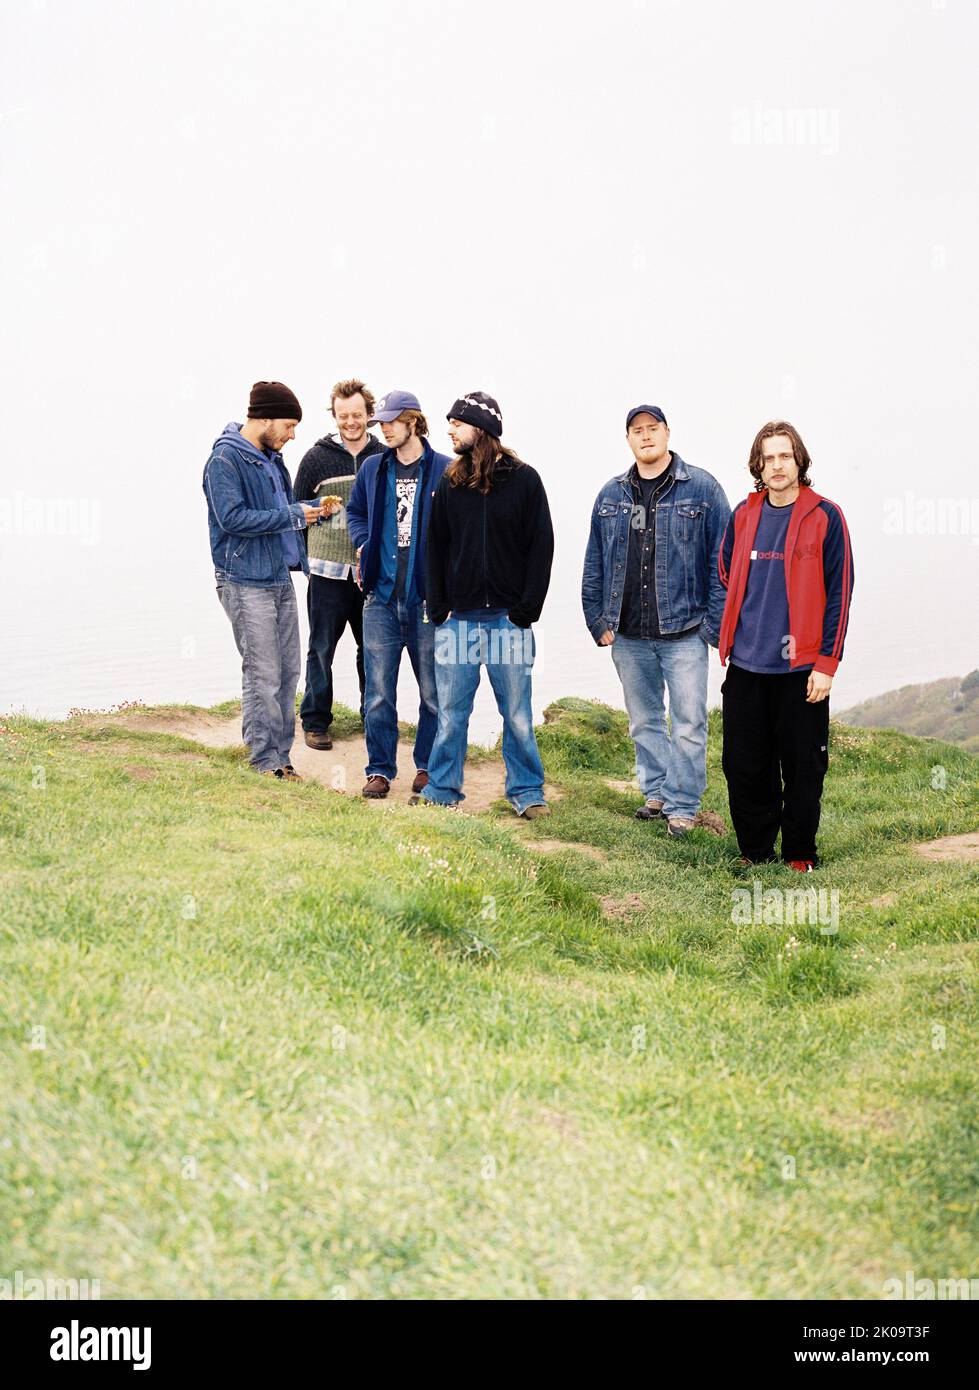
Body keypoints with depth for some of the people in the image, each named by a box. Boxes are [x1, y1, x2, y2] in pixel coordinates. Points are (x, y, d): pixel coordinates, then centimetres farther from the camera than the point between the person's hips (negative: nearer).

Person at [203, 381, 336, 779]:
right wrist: (292, 515, -18)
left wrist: (313, 508, 7)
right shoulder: (225, 459, -11)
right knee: (263, 676, -7)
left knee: (287, 672, 10)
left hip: (280, 579, 9)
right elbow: (231, 518, -21)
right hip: (246, 583, -9)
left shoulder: (270, 458, 16)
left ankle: (280, 756, 18)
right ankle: (265, 761, 2)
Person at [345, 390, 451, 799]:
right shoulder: (373, 468, 9)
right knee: (378, 692, 3)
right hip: (381, 596, 3)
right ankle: (380, 770, 14)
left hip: (427, 596, -3)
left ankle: (427, 766, 22)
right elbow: (355, 511, 22)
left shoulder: (443, 470, -3)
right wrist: (364, 544, 5)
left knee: (432, 690, 8)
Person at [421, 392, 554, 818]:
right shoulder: (449, 481, 7)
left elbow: (541, 548, -2)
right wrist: (438, 607, 1)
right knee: (451, 711, 7)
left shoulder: (524, 480, -1)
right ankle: (442, 789, 19)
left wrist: (526, 611, -7)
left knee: (517, 713, 4)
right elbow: (435, 547, 10)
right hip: (458, 617, 2)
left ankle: (526, 792, 16)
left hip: (507, 617, -2)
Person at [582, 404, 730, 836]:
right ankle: (655, 792, 28)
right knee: (643, 722, 14)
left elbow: (722, 561, -4)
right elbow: (594, 565, 15)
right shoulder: (611, 495, 10)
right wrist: (598, 620, 9)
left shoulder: (702, 489, -2)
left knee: (688, 725, 0)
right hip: (628, 636, 4)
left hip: (683, 633, -4)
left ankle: (681, 805, 12)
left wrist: (716, 624, -9)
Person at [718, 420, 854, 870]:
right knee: (743, 767, 9)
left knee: (802, 767, 4)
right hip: (745, 665, 4)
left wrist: (827, 663, -11)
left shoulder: (825, 517, -5)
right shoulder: (743, 514, 8)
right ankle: (755, 854, 23)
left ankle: (800, 857, 19)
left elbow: (839, 593, -7)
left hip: (800, 667, -4)